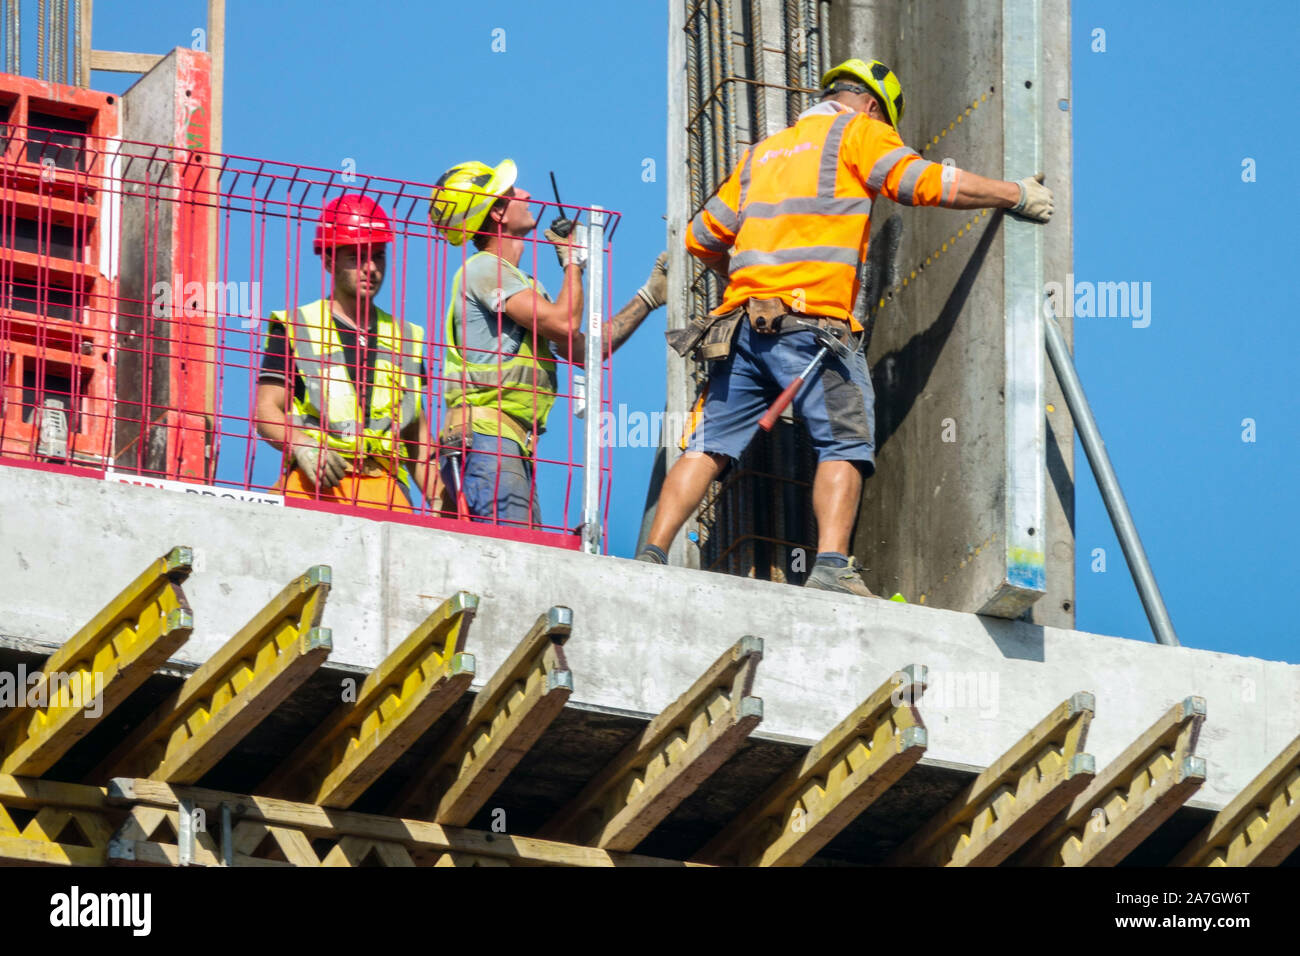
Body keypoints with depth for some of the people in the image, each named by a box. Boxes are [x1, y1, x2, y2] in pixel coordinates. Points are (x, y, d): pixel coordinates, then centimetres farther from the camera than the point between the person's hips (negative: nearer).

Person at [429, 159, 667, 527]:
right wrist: (574, 261, 4)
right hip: (484, 436, -10)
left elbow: (582, 349, 26)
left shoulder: (522, 284, 26)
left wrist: (647, 298, 29)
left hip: (513, 446, 10)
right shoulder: (483, 268, -4)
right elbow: (563, 324, -13)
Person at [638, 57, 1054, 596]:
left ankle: (652, 556, -5)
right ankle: (831, 567, -21)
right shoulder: (858, 132, 9)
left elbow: (703, 239, 29)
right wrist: (1018, 196, 9)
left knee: (711, 445, 5)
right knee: (844, 445, -6)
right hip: (810, 322, -6)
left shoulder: (763, 152, 27)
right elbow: (929, 183, -1)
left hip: (742, 323, 6)